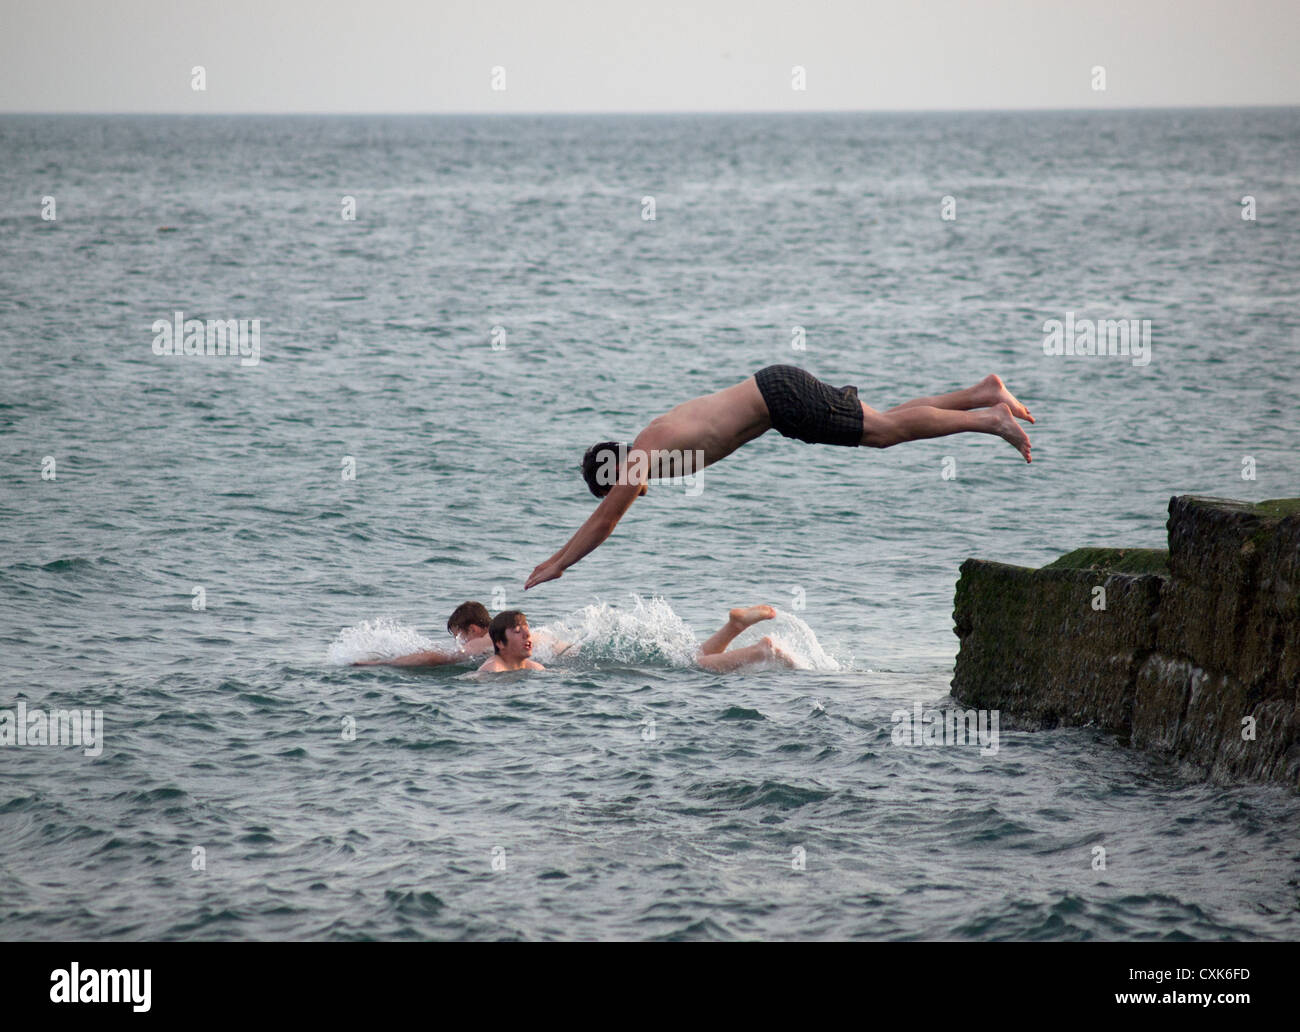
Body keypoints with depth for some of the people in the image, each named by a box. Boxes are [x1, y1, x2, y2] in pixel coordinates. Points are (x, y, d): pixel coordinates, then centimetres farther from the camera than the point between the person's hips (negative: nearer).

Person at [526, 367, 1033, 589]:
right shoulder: (654, 440, 15)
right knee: (884, 424, 10)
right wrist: (560, 557, 28)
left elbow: (604, 521, -10)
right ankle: (984, 394, 11)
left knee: (885, 430, -10)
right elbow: (604, 513, 28)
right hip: (774, 387, 8)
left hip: (779, 397, -8)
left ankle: (988, 419, -11)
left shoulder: (644, 453, -11)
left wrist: (554, 566, -2)